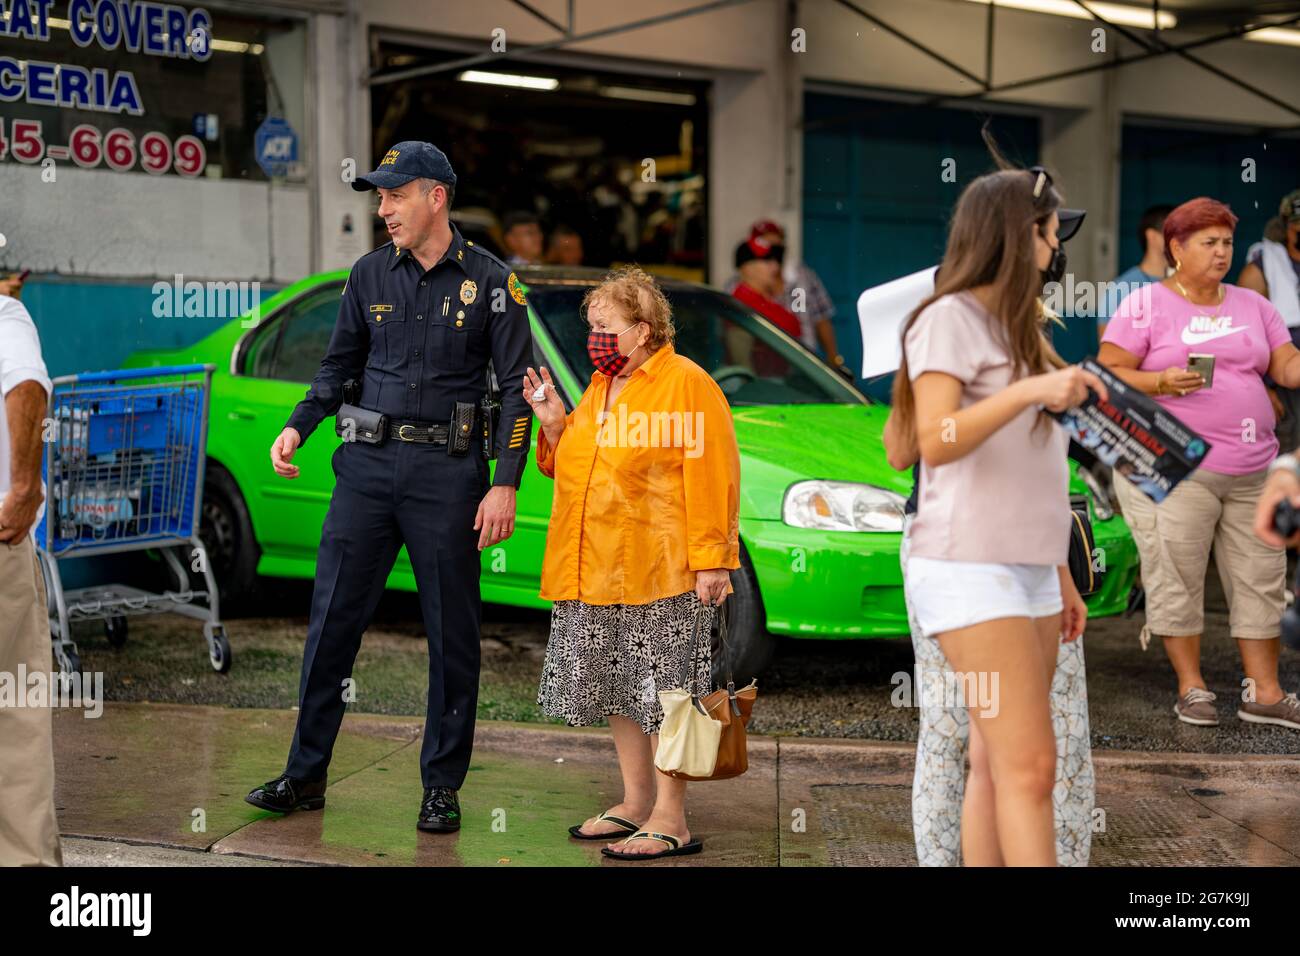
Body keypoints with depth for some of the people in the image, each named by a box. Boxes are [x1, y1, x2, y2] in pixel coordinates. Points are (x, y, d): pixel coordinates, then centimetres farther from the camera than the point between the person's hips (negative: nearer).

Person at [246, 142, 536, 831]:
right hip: (368, 464, 3)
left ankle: (442, 787, 14)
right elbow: (340, 364, 17)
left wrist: (505, 484, -9)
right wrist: (298, 427, 1)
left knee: (451, 633, 3)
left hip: (448, 470, -3)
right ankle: (305, 776, 14)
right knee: (332, 619, 3)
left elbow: (517, 387, -2)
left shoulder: (489, 280, -2)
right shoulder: (370, 274, 9)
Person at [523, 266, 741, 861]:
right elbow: (573, 468, 26)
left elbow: (711, 477, -14)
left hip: (661, 572, -8)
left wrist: (711, 559, -18)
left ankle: (671, 822, 2)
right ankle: (635, 805, 25)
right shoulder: (600, 387, 17)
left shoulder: (686, 383, -8)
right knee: (619, 690, 13)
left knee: (664, 693, -4)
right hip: (597, 570, 9)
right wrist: (555, 425, 8)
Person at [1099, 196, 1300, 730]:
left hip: (1252, 471, 5)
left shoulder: (1253, 306, 15)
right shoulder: (1145, 306, -1)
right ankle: (1191, 687, 11)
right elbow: (1107, 374, -4)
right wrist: (1160, 382, -19)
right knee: (1177, 577, -2)